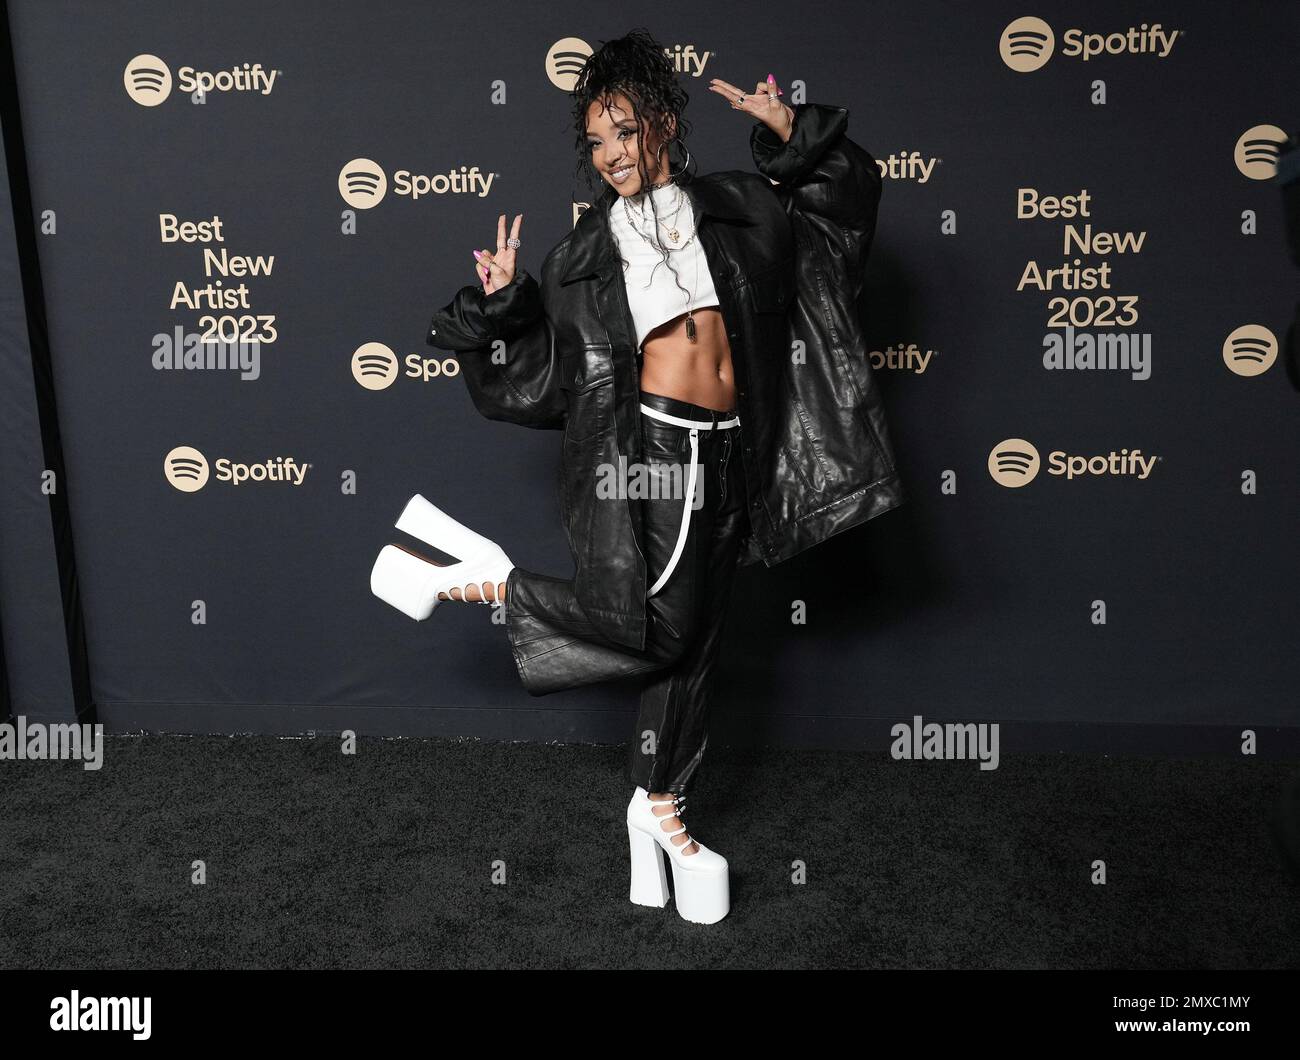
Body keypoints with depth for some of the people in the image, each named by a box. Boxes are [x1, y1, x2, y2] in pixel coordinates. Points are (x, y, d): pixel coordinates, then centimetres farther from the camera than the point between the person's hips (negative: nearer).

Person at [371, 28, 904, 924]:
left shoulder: (739, 209, 11)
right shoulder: (583, 255, 7)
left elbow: (849, 194, 20)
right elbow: (539, 376, 7)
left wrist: (793, 135, 5)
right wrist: (496, 309, -8)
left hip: (721, 458, 4)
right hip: (634, 445, -3)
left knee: (692, 638, 11)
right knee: (645, 628, -24)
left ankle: (660, 808, 28)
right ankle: (480, 572, -5)